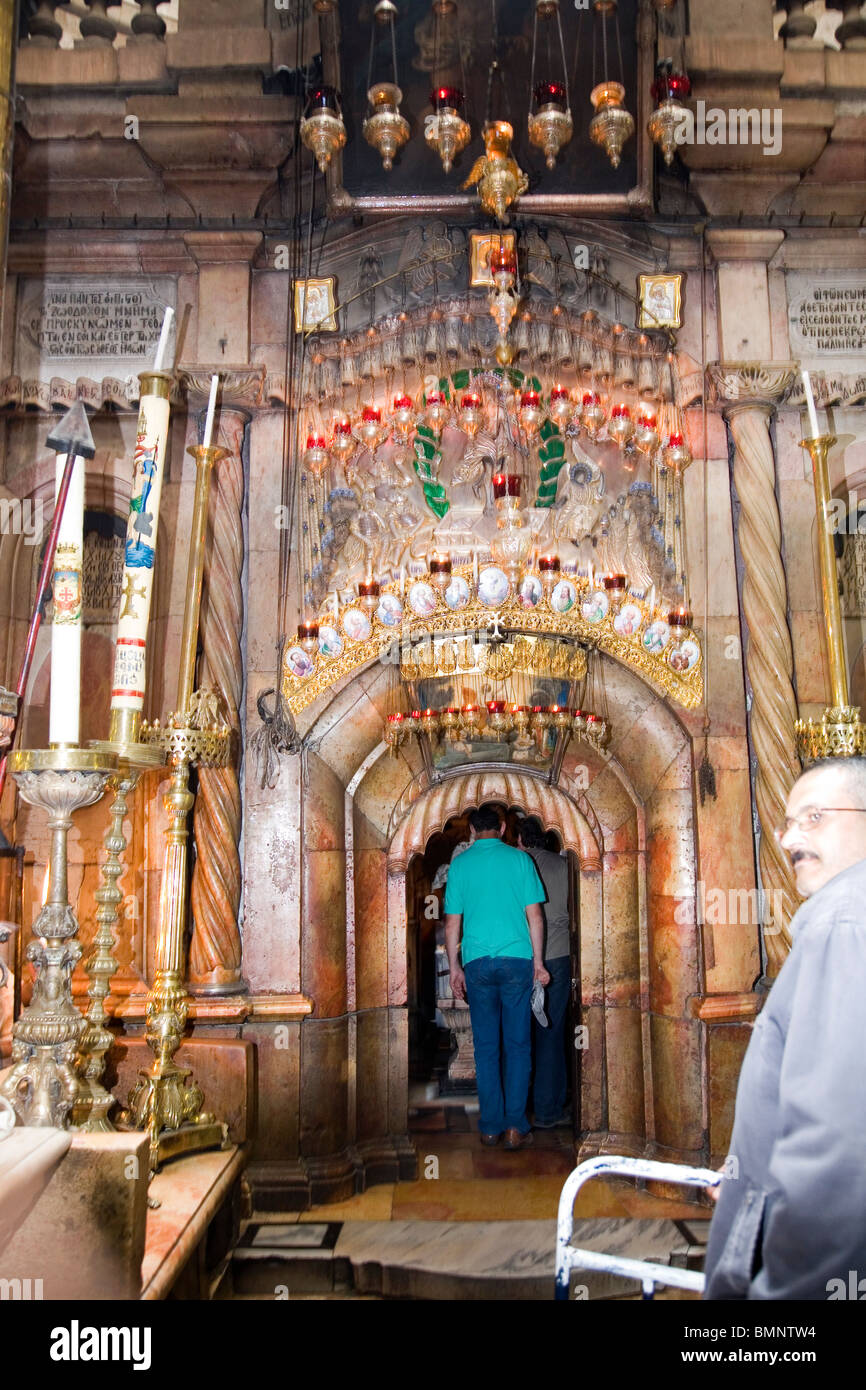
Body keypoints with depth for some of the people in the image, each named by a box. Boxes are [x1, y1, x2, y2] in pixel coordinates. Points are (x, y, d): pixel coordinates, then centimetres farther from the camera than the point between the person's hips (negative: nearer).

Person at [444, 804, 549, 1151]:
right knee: (517, 1044, 6)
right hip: (517, 959, -1)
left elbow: (452, 924, 4)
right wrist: (537, 962, 6)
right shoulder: (519, 859, 1)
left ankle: (491, 1126, 13)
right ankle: (515, 1126, 4)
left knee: (485, 1046, 9)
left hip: (477, 962, 1)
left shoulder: (460, 864, 4)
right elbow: (535, 916, -1)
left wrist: (455, 968, 12)